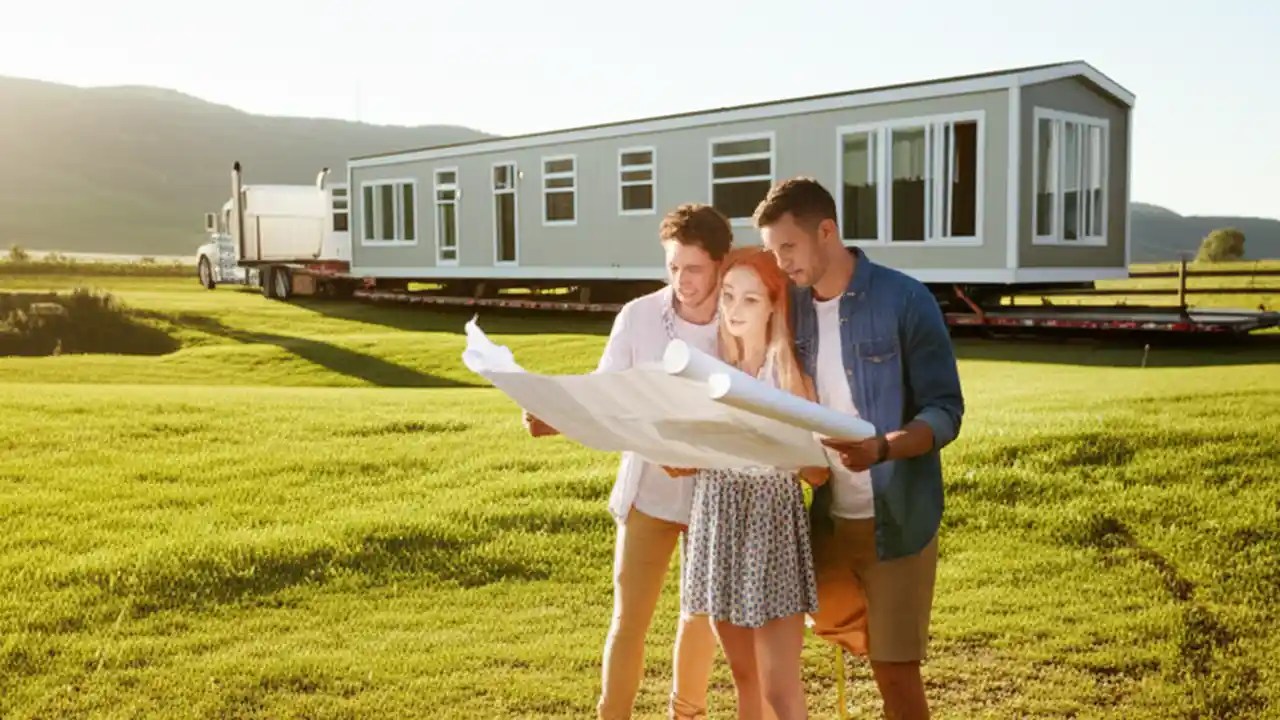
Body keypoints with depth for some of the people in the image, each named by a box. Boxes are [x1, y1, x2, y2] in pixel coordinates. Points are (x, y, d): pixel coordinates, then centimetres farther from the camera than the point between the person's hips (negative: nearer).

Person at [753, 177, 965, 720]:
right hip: (827, 516, 5)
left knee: (895, 673, 3)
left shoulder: (905, 300, -14)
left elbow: (945, 412, -14)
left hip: (895, 517, -5)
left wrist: (881, 448, -33)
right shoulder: (794, 306, 2)